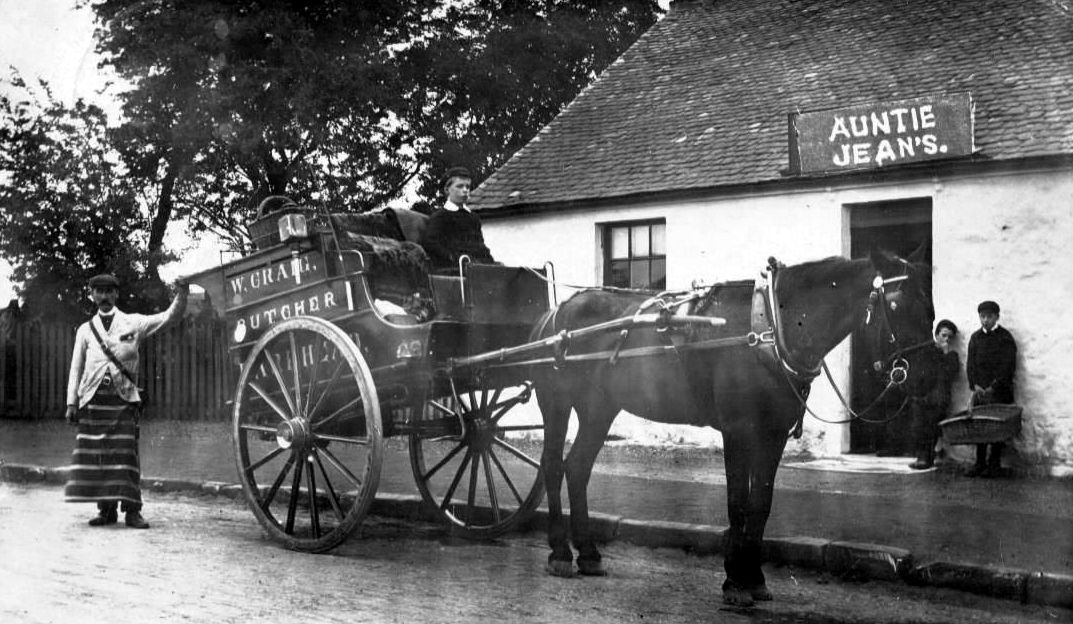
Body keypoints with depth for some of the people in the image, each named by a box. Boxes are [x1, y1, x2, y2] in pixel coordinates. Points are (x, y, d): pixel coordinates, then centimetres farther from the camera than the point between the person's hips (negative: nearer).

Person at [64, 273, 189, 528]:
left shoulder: (133, 323, 9)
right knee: (95, 454, 0)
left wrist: (182, 292, -16)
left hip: (123, 397, -2)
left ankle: (132, 510, -6)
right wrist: (71, 402, 7)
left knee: (125, 453, -7)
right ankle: (106, 509, 8)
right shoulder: (86, 330, 14)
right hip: (93, 399, 2)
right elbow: (76, 368, 14)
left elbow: (170, 316, 1)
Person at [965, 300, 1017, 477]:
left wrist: (993, 387, -13)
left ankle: (994, 464, 2)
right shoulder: (975, 337, 13)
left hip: (999, 391, -4)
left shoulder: (1005, 338, -1)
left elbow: (1008, 366, -7)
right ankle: (980, 462, 7)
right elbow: (970, 363, 10)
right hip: (979, 390, 4)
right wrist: (974, 385, -4)